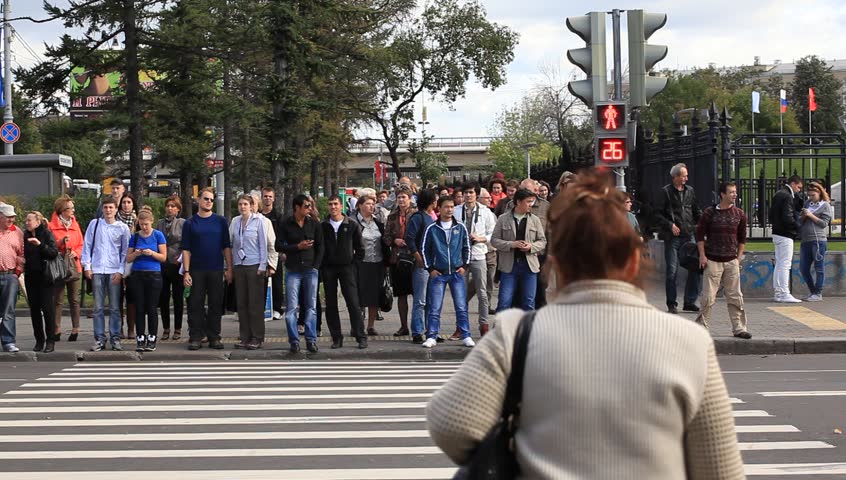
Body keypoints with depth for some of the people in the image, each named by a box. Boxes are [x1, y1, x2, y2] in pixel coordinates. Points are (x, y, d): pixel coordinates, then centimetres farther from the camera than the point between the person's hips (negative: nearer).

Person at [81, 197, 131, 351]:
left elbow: (125, 251, 5)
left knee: (115, 308, 2)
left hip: (115, 272, -1)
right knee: (98, 307, 2)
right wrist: (87, 266, 1)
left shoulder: (123, 227, 5)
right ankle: (99, 339, 7)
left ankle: (115, 338, 8)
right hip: (97, 270, 1)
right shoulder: (94, 224, 7)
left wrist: (120, 271, -4)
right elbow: (87, 245, 9)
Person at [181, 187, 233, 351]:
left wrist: (229, 268, 0)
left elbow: (227, 247, 8)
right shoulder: (190, 223, 5)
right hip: (196, 271, -1)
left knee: (216, 305, 3)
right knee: (195, 305, 0)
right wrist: (186, 272, -5)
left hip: (216, 270, 1)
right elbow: (186, 250, 3)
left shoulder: (220, 221, 8)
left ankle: (214, 337, 10)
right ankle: (195, 338, 6)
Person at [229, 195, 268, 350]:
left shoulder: (259, 221, -2)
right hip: (239, 266, 4)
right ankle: (245, 337, 12)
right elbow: (230, 243, 11)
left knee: (255, 303, -2)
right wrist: (230, 266, 6)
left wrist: (262, 266, -8)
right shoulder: (235, 222, 9)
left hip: (254, 265, -4)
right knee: (241, 303, 6)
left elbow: (263, 244, -4)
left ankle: (257, 338, 4)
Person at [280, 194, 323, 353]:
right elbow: (280, 246, -1)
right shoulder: (286, 224, 0)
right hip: (293, 270, -2)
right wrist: (298, 246, -11)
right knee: (292, 307, -3)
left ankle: (311, 340, 7)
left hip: (311, 270, 2)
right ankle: (294, 341, 1)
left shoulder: (314, 224, 6)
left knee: (311, 307, 3)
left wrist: (316, 266, 0)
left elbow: (320, 246, 8)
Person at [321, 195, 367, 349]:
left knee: (353, 303, -6)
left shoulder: (352, 225, 3)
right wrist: (321, 265, 0)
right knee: (331, 305, 4)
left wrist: (355, 263, -2)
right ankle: (336, 338, 10)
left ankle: (361, 337, -3)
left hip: (347, 267, -2)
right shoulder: (323, 226, 6)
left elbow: (359, 247, 6)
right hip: (328, 269, 2)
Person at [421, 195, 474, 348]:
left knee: (461, 307, 1)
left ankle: (466, 336, 6)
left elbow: (466, 248, 13)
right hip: (438, 273, -1)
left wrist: (465, 266, 4)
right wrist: (430, 268, 0)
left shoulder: (460, 227, 5)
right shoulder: (431, 229, -1)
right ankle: (432, 337, 5)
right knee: (434, 308, -1)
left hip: (457, 273, 1)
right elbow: (424, 249, 5)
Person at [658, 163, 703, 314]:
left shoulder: (690, 191, 13)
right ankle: (672, 304, 9)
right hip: (672, 237, -4)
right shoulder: (665, 192, -1)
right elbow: (658, 214, -3)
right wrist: (670, 225, -13)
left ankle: (690, 302, 9)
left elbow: (697, 212, 19)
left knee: (696, 268, -1)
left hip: (689, 236, 4)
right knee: (672, 271, -1)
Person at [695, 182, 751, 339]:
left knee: (735, 297, 3)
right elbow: (700, 234, 1)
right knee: (708, 297, -2)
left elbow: (742, 238, 14)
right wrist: (702, 255, -5)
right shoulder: (709, 213, -3)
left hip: (731, 261, 3)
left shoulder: (739, 214, 6)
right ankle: (701, 326, 9)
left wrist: (739, 257, 8)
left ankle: (739, 328, 10)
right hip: (713, 261, -3)